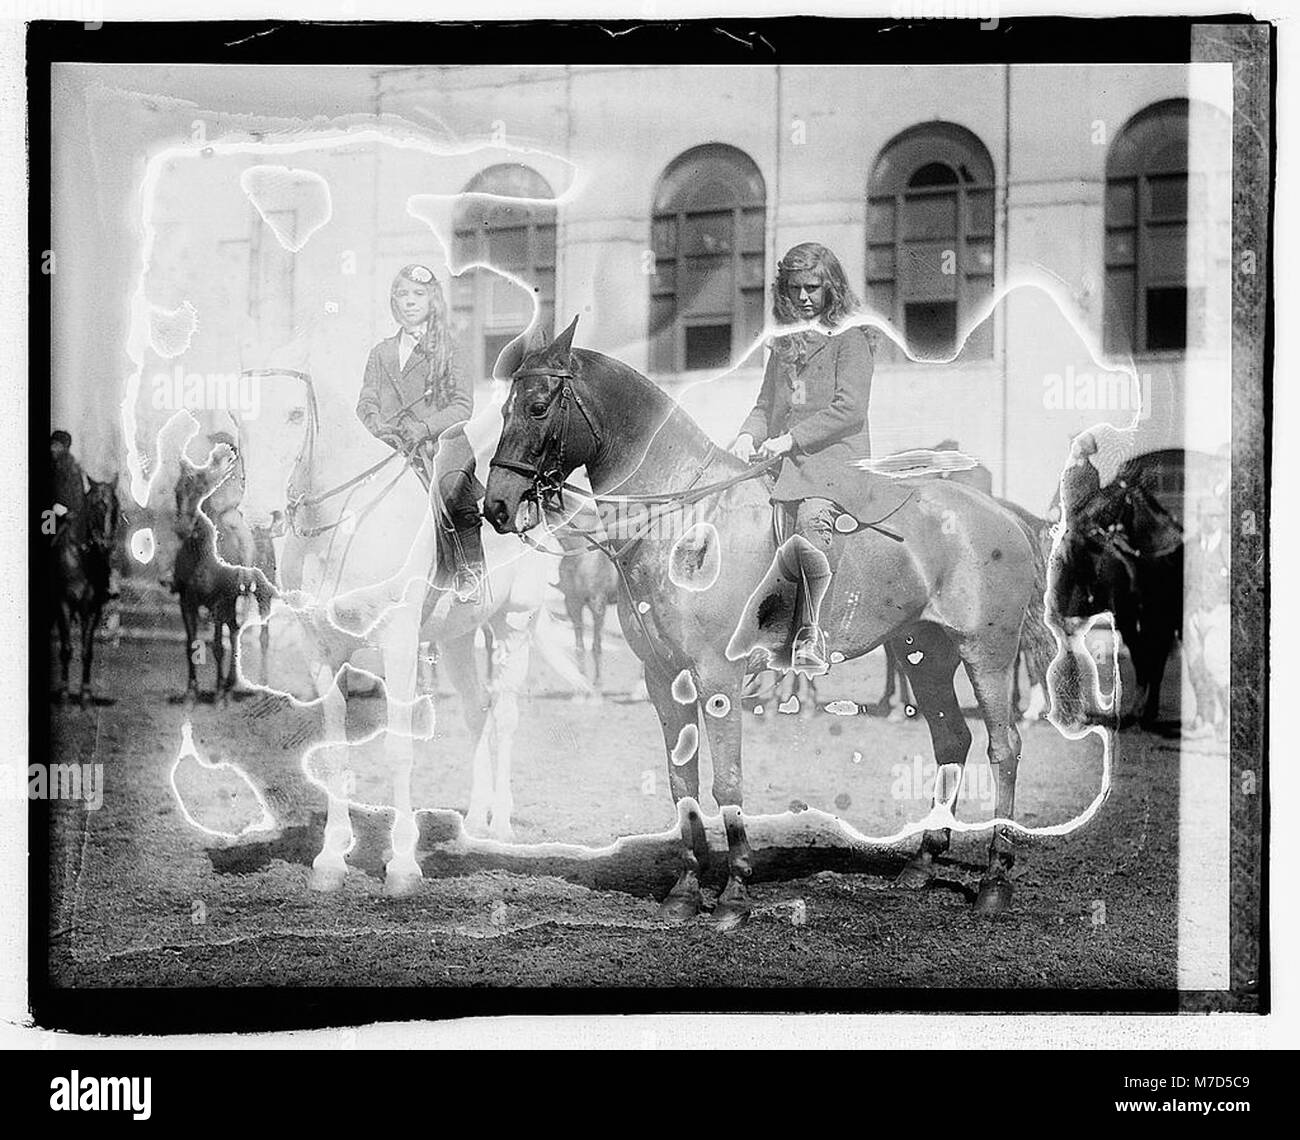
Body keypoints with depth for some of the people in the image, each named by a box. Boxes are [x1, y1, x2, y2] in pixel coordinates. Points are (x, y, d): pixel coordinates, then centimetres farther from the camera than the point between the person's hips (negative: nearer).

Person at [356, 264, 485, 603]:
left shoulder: (449, 348, 9)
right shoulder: (381, 353, 22)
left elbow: (463, 406, 1)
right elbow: (366, 405, 16)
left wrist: (423, 428, -14)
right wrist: (382, 428, -6)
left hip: (443, 440, -3)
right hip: (395, 448, 3)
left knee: (449, 487, -30)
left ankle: (470, 574, -23)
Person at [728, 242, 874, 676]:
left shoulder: (850, 338, 4)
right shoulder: (782, 343, 24)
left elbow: (849, 409, -8)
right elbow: (765, 404, 25)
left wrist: (791, 439, -14)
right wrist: (749, 435, 2)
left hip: (832, 457, -7)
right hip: (781, 461, 7)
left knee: (812, 520, -30)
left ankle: (809, 635, -30)